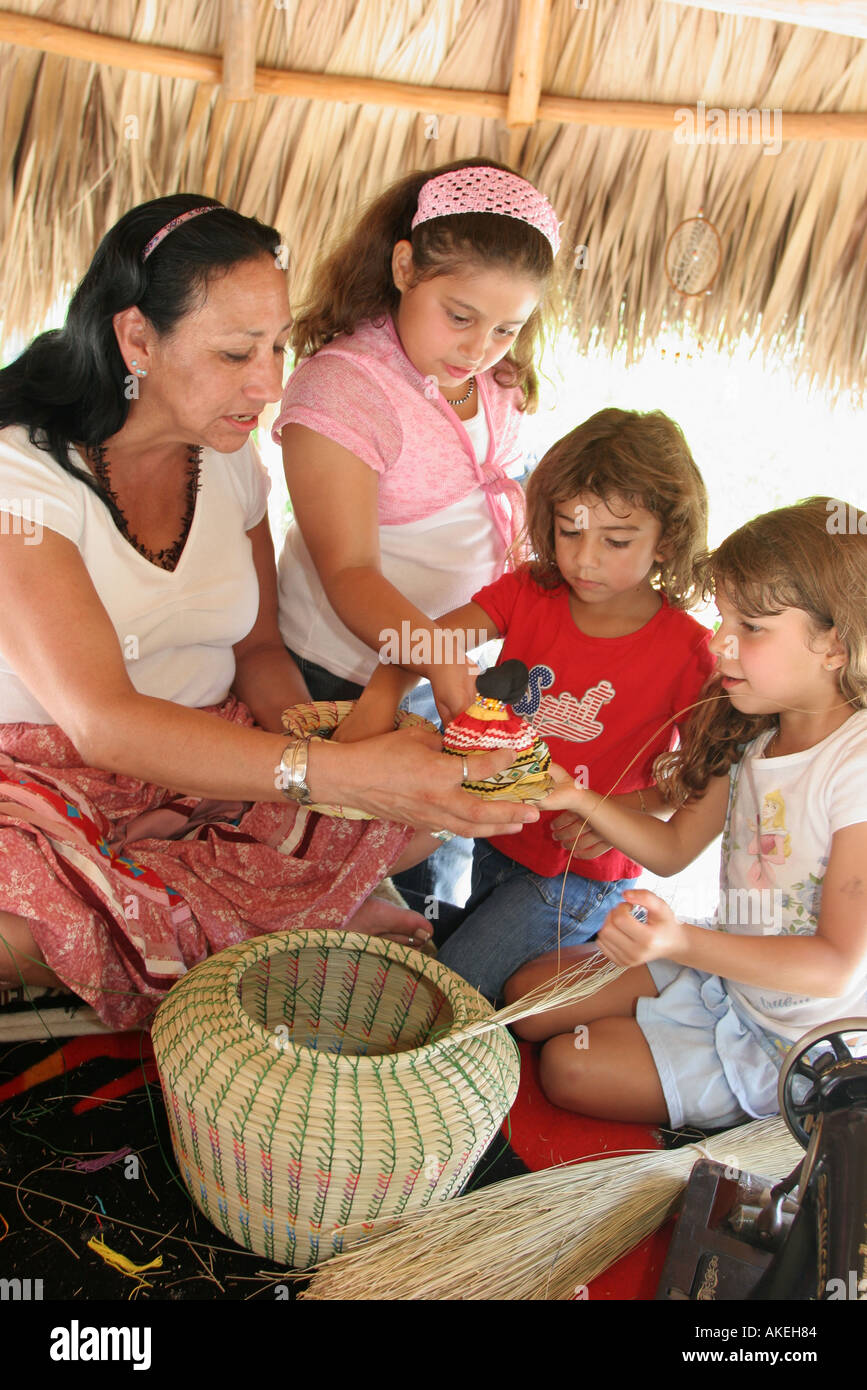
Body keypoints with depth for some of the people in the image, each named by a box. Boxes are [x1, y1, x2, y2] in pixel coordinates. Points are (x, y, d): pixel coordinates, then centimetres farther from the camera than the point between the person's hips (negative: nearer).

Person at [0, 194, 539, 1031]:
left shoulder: (232, 463, 2)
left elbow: (258, 648, 8)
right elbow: (103, 722, -31)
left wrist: (303, 728, -16)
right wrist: (331, 771, -42)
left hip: (213, 763, 5)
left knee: (444, 781, -12)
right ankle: (279, 916, -11)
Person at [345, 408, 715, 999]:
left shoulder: (686, 651, -16)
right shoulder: (528, 592, -6)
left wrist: (627, 808, -25)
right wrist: (382, 692, -39)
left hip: (576, 871, -4)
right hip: (493, 835, 5)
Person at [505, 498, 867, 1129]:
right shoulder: (752, 732, -4)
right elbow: (673, 849, 5)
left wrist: (684, 943, -40)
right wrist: (577, 797, -10)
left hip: (791, 1041, -7)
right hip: (724, 974, 8)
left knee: (571, 1066, -11)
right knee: (530, 995, 6)